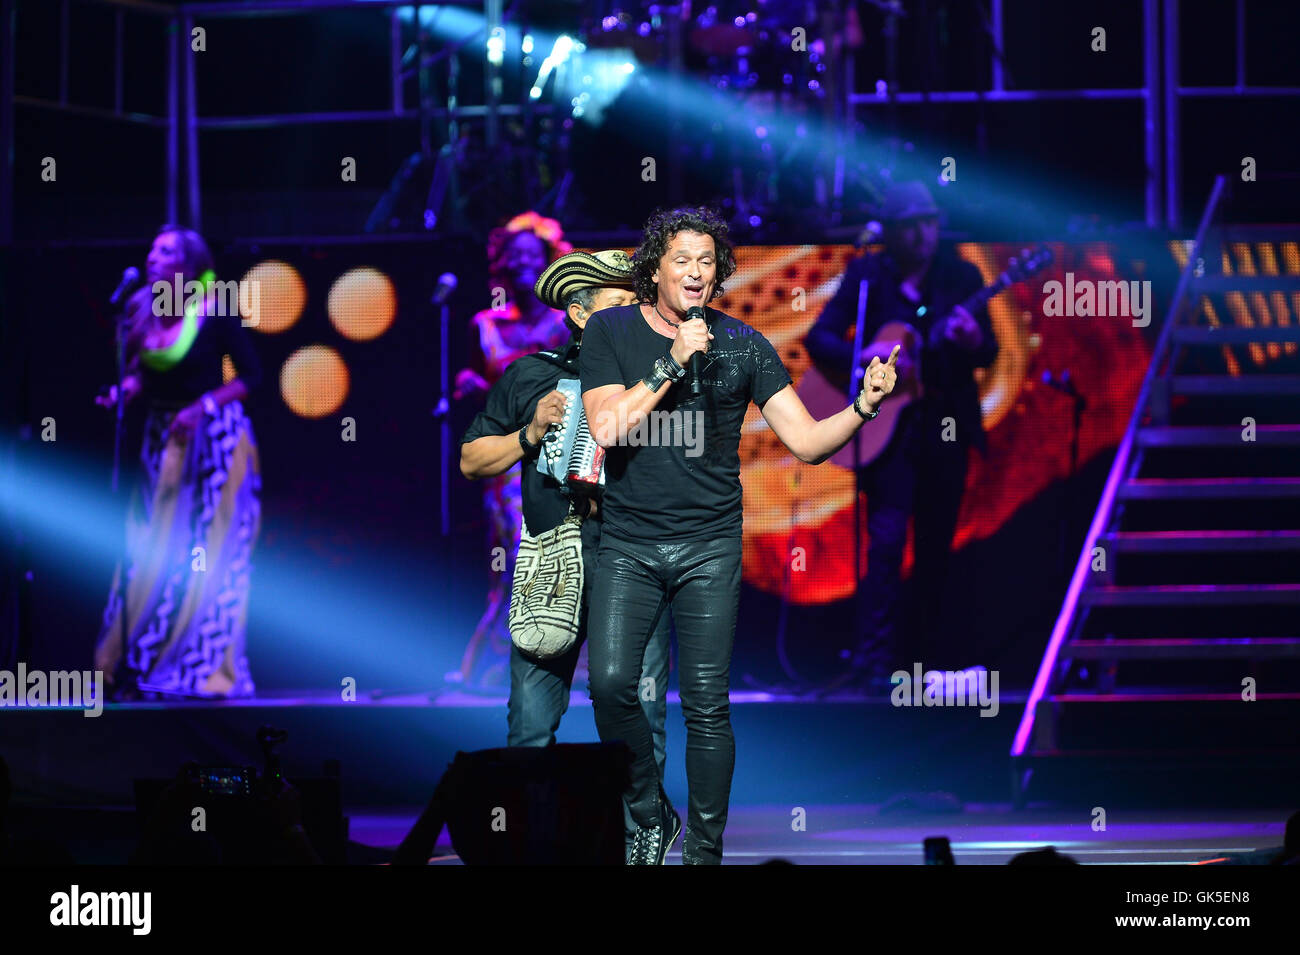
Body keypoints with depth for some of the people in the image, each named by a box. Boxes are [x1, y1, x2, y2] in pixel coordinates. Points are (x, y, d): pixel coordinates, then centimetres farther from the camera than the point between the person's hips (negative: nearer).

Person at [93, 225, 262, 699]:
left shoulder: (214, 313, -11)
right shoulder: (143, 311, 4)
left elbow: (251, 377, -9)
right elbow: (143, 376, 10)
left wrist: (203, 407, -18)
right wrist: (123, 390, -10)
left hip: (211, 439, -5)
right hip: (162, 439, 5)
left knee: (207, 553, -4)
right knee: (153, 552, 4)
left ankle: (209, 666, 3)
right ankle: (146, 665, 9)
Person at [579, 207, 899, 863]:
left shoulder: (742, 345, 3)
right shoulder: (610, 332, 1)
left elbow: (806, 441, 0)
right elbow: (608, 429, -12)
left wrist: (865, 405, -17)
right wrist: (672, 365, -17)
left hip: (710, 546, 0)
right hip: (628, 544, 0)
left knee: (707, 705, -4)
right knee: (610, 684, -16)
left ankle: (704, 852, 8)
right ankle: (649, 816, 8)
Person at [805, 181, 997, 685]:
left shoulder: (960, 277, 6)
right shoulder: (867, 276, 1)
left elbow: (989, 351, 3)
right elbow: (819, 339, -4)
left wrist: (973, 341, -21)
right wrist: (865, 357, -22)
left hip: (946, 427, 3)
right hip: (889, 424, -3)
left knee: (935, 549, 6)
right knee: (887, 539, -14)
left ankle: (921, 658, 16)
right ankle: (877, 661, -13)